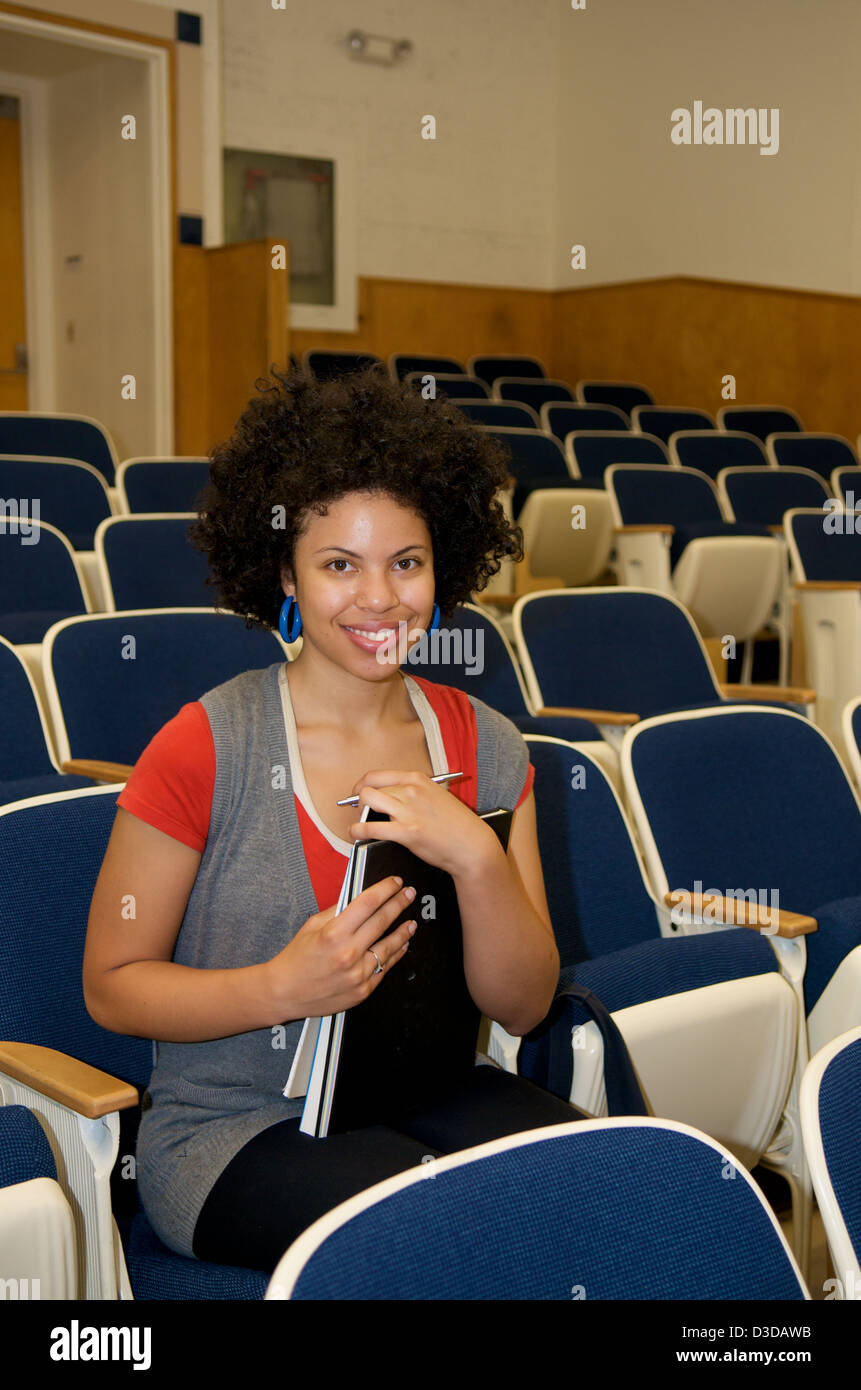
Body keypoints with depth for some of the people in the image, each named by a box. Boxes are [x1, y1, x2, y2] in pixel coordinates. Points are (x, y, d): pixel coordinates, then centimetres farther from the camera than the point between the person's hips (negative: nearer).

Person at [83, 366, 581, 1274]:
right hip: (232, 1130, -4)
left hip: (425, 1096, 5)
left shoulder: (484, 747, 2)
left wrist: (477, 858, -18)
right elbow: (111, 985, -5)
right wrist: (284, 989, -23)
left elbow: (522, 1007, 0)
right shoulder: (205, 749, -11)